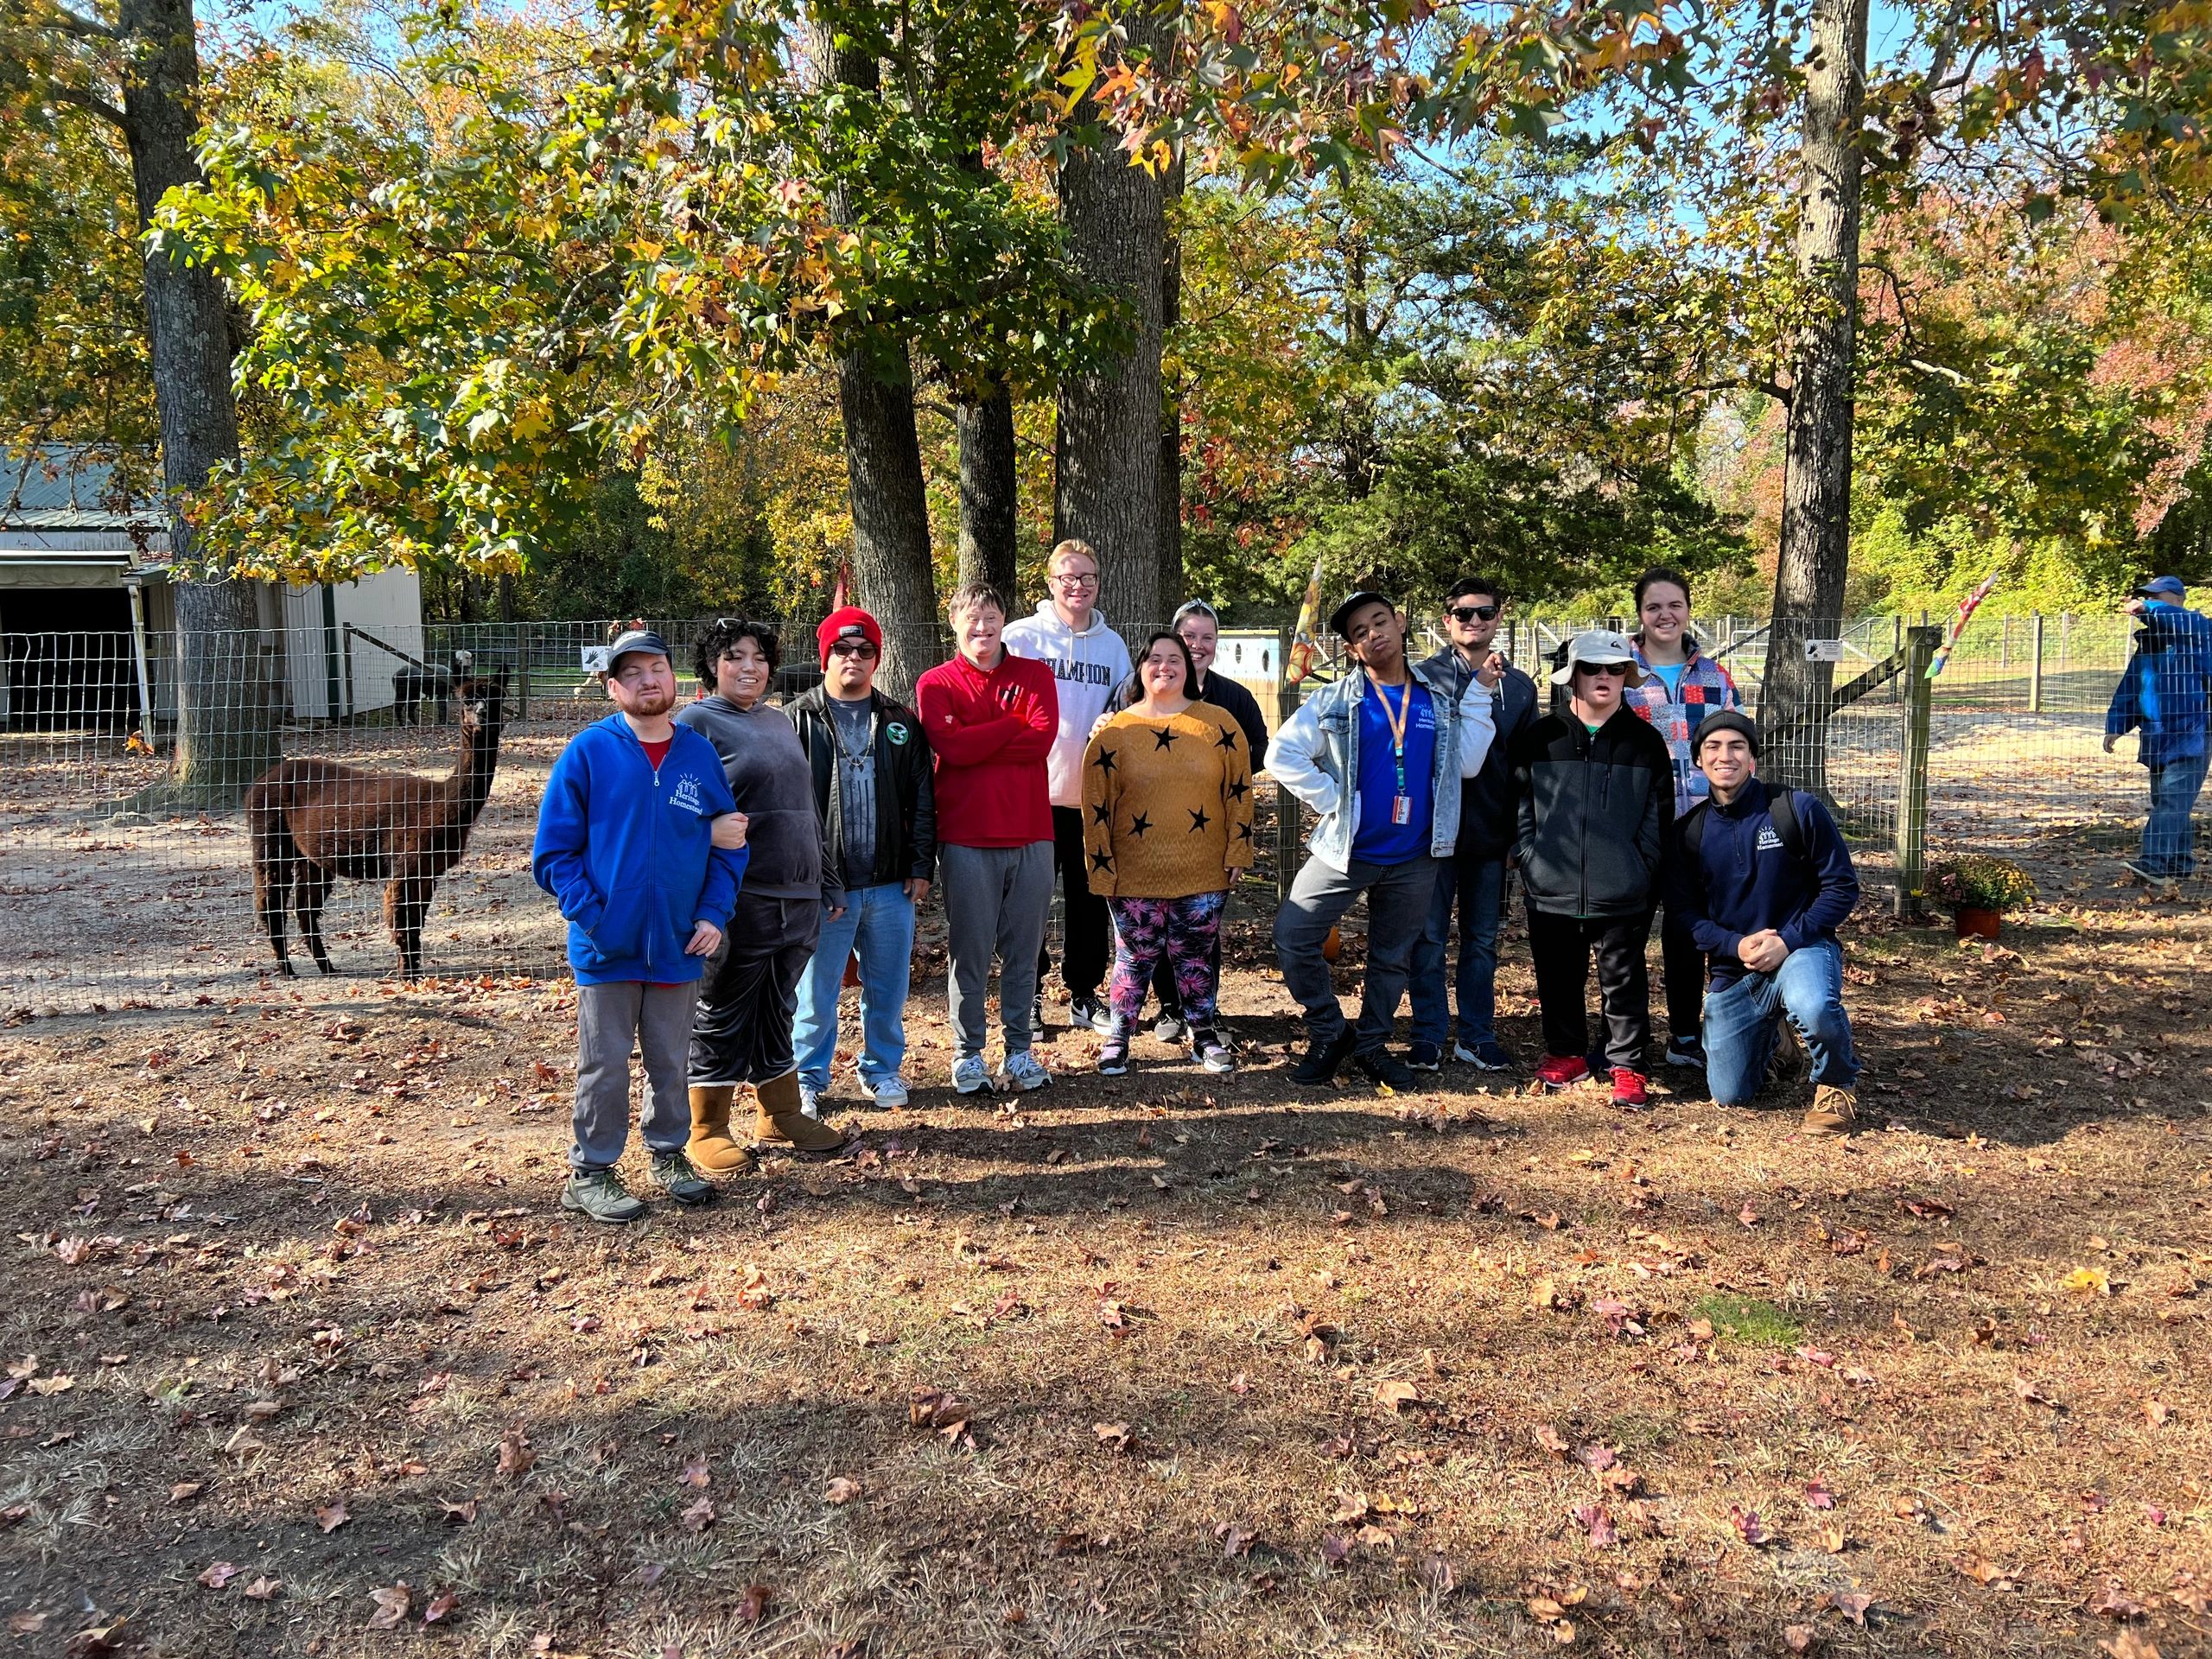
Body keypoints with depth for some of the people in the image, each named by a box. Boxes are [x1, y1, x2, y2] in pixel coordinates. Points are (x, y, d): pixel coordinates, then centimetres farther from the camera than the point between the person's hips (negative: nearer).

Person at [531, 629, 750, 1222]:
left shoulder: (700, 755, 4)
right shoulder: (588, 752, -6)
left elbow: (728, 842, 9)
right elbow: (553, 851, -5)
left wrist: (714, 915, -3)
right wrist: (590, 915, -15)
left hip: (679, 946, 3)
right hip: (608, 947, -3)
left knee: (670, 1061, 16)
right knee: (604, 1066, 6)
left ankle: (669, 1154, 33)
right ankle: (590, 1173, 20)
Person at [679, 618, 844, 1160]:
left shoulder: (780, 720, 16)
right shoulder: (696, 723, -6)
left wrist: (825, 882, 20)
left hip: (797, 895, 7)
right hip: (738, 899, -6)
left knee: (777, 1011, 16)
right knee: (723, 1014, 3)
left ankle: (780, 1115, 28)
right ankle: (707, 1131, 15)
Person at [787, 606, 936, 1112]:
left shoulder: (901, 721, 11)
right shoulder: (800, 720, 1)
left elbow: (922, 799, 11)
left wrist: (922, 866, 3)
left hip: (891, 884, 3)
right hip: (824, 885, -3)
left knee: (888, 986, 11)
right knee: (816, 990, 4)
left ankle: (883, 1069, 28)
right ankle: (807, 1078, 20)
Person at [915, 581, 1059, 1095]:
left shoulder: (1035, 675, 9)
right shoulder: (935, 684, 3)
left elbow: (1043, 737, -9)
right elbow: (951, 746, -15)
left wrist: (977, 744, -10)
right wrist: (1014, 724, -7)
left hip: (1031, 834, 2)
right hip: (967, 838, -2)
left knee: (1023, 951, 9)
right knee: (969, 952, 4)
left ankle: (1020, 1050, 20)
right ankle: (968, 1054, 15)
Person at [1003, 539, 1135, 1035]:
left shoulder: (1112, 645, 10)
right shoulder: (1021, 637, -2)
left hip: (1092, 794, 4)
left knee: (1089, 899, 11)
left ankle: (1084, 995, 23)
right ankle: (1026, 998, 16)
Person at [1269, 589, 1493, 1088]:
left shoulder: (1442, 697, 4)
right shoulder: (1335, 700, -3)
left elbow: (1467, 764, -4)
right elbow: (1283, 754, -5)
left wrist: (1479, 695, -6)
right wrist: (1330, 800, -9)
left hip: (1414, 858, 2)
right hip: (1346, 851, -1)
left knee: (1393, 957, 14)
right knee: (1293, 938, -7)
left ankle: (1372, 1044, 33)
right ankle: (1329, 1034, 12)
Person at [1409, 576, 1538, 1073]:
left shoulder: (1519, 686, 9)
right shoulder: (1425, 676, -2)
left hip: (1490, 833, 3)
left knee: (1482, 939, 11)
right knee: (1430, 938, 4)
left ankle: (1476, 1036, 21)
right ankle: (1429, 1036, 14)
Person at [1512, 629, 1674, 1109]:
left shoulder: (1646, 741, 4)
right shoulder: (1540, 738, 4)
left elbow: (1659, 815, 7)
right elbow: (1518, 803, 7)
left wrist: (1644, 871, 1)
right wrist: (1528, 859, 1)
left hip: (1622, 895, -1)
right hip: (1552, 892, 1)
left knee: (1623, 981, 5)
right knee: (1559, 978, 12)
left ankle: (1627, 1066, 16)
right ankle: (1565, 1054, 29)